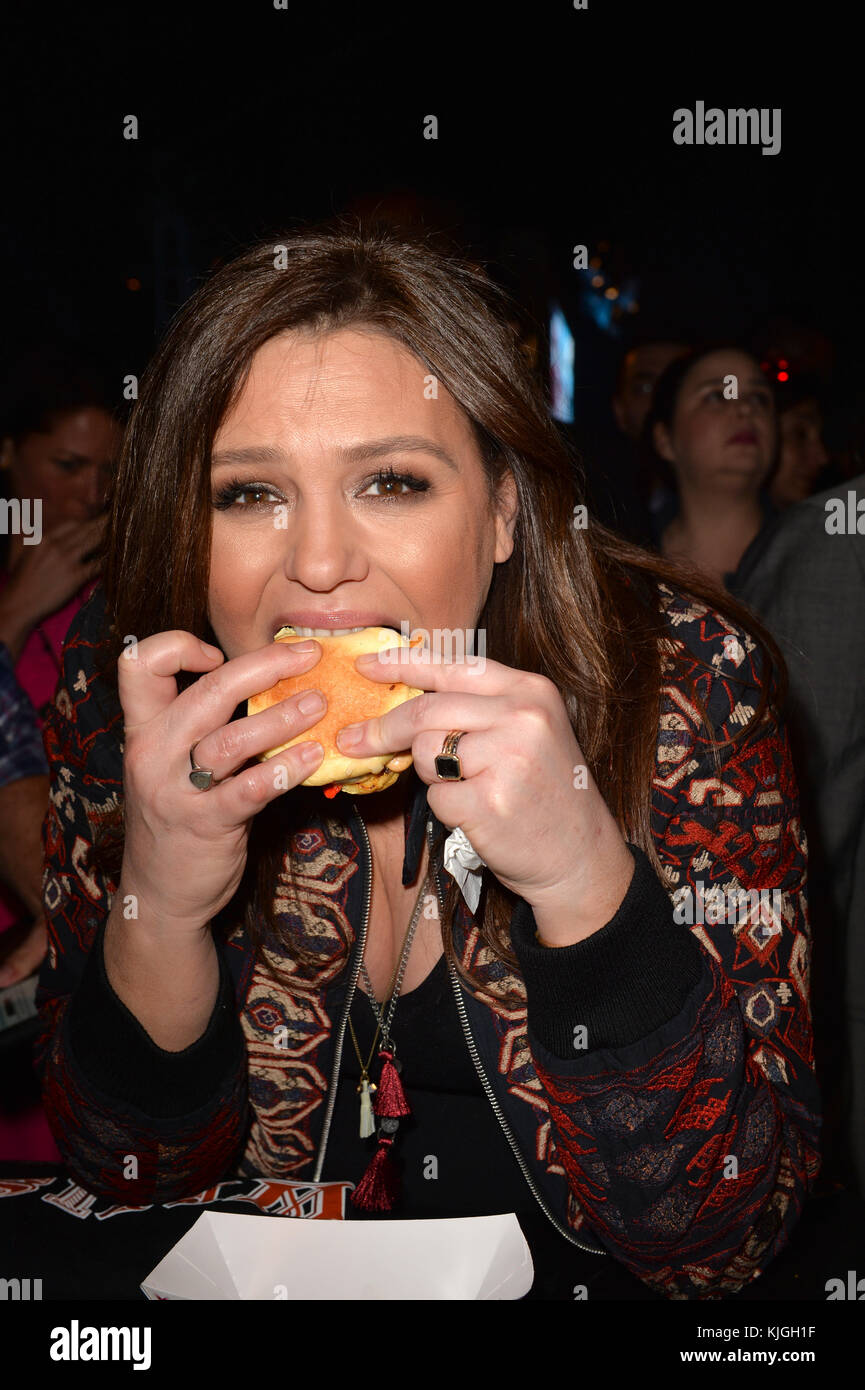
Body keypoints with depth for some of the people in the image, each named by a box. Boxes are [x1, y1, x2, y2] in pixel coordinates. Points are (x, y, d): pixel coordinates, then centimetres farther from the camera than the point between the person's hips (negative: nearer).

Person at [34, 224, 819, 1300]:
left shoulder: (686, 684, -19)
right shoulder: (117, 682, -13)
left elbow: (722, 1244, -18)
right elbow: (132, 1177, -8)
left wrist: (583, 877, -33)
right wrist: (155, 912, -27)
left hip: (577, 1289, -1)